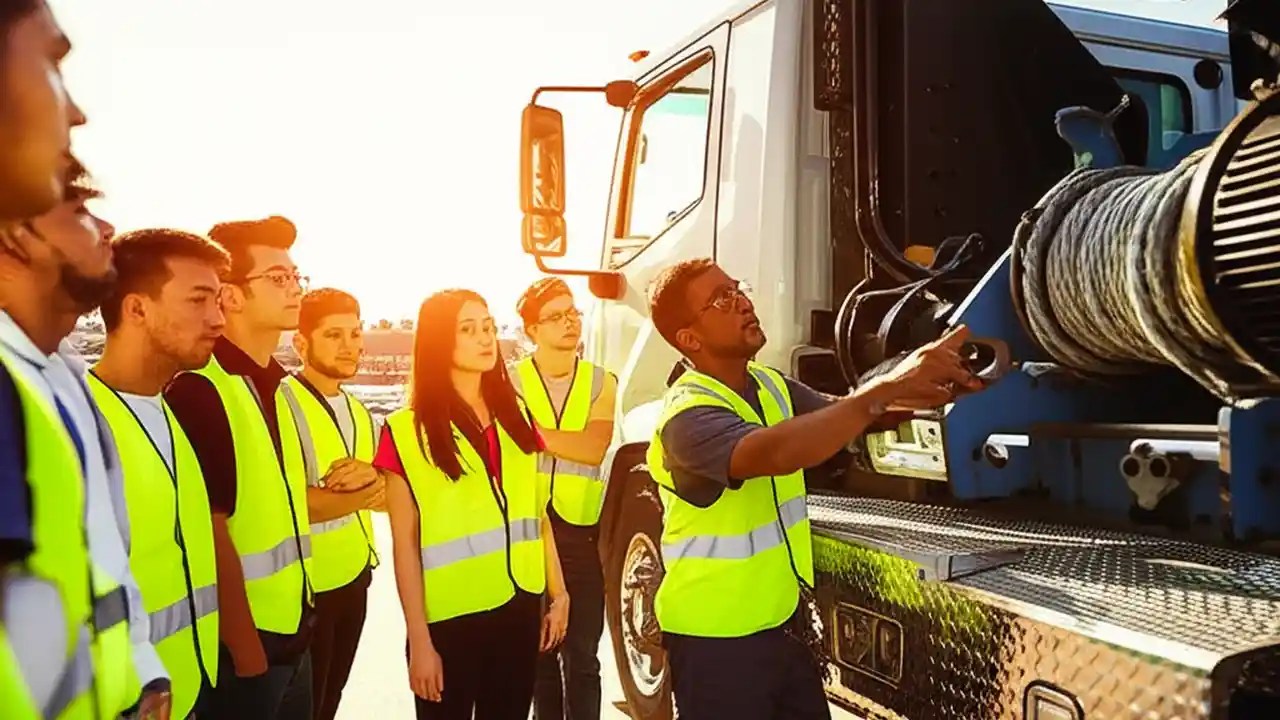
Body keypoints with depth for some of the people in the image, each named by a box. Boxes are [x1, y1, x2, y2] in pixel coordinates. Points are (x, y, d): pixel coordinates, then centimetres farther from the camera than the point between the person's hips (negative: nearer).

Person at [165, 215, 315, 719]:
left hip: (291, 634, 8)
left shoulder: (274, 386, 9)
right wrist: (246, 653, -16)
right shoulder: (199, 390, -17)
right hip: (240, 644, -8)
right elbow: (211, 537, -18)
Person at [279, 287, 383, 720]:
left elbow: (384, 499, 8)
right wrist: (364, 492, -12)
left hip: (356, 577, 7)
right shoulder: (284, 404, -16)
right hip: (306, 587, -7)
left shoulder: (358, 410, 10)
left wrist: (370, 477, -14)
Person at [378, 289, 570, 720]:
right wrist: (419, 639, -9)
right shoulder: (406, 431, -8)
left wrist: (558, 592, 12)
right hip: (450, 618, -4)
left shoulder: (515, 414, 7)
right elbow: (405, 544, -8)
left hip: (520, 606, 4)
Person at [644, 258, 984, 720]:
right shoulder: (689, 416, -24)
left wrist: (925, 391, -18)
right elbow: (775, 452, -40)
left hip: (785, 623, 7)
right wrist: (887, 386, -43)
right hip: (715, 640, -7)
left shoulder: (773, 386, 5)